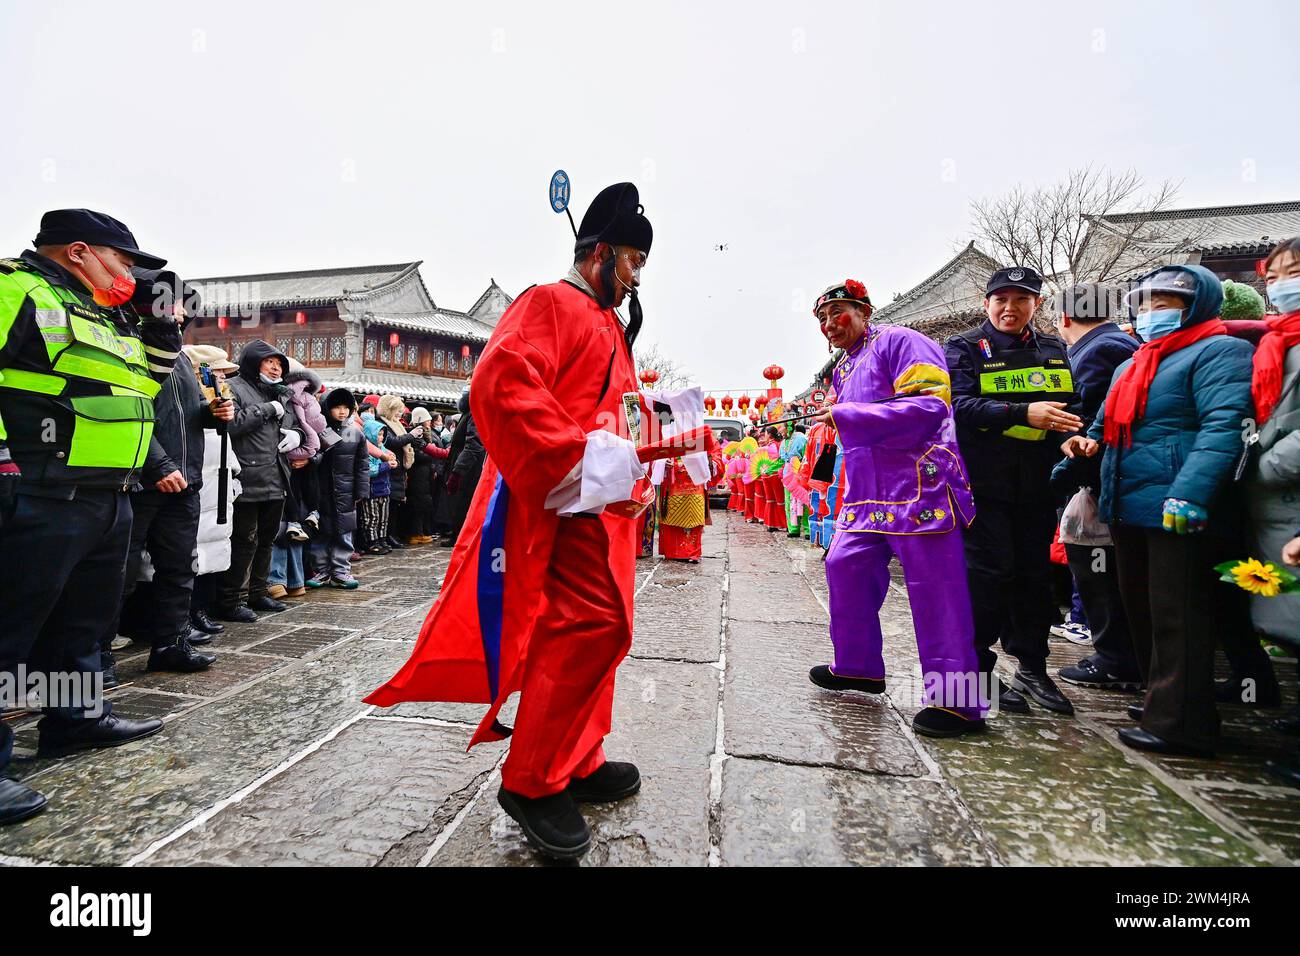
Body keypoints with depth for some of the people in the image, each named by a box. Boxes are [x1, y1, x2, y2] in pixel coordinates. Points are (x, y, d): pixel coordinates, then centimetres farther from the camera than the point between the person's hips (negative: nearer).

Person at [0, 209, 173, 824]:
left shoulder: (108, 319, 20)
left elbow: (146, 382, 29)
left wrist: (162, 328, 16)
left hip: (107, 499, 10)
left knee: (82, 618, 19)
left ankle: (78, 718, 34)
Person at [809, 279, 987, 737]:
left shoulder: (900, 342, -6)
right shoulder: (843, 369, 21)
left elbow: (928, 406, -20)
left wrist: (845, 415, -21)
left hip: (918, 489, -9)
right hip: (868, 495, 9)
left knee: (934, 589, -6)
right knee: (845, 566, 9)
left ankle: (958, 701, 4)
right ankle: (857, 666, 25)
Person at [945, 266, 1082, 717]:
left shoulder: (1053, 350, 15)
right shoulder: (965, 349, -2)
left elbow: (1071, 405, 17)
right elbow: (959, 406, -16)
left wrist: (1072, 435, -5)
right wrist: (1023, 414, -27)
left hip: (1037, 483, 6)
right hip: (983, 481, -5)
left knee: (1035, 573, 11)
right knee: (989, 572, -4)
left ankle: (1032, 669, 25)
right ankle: (978, 669, 10)